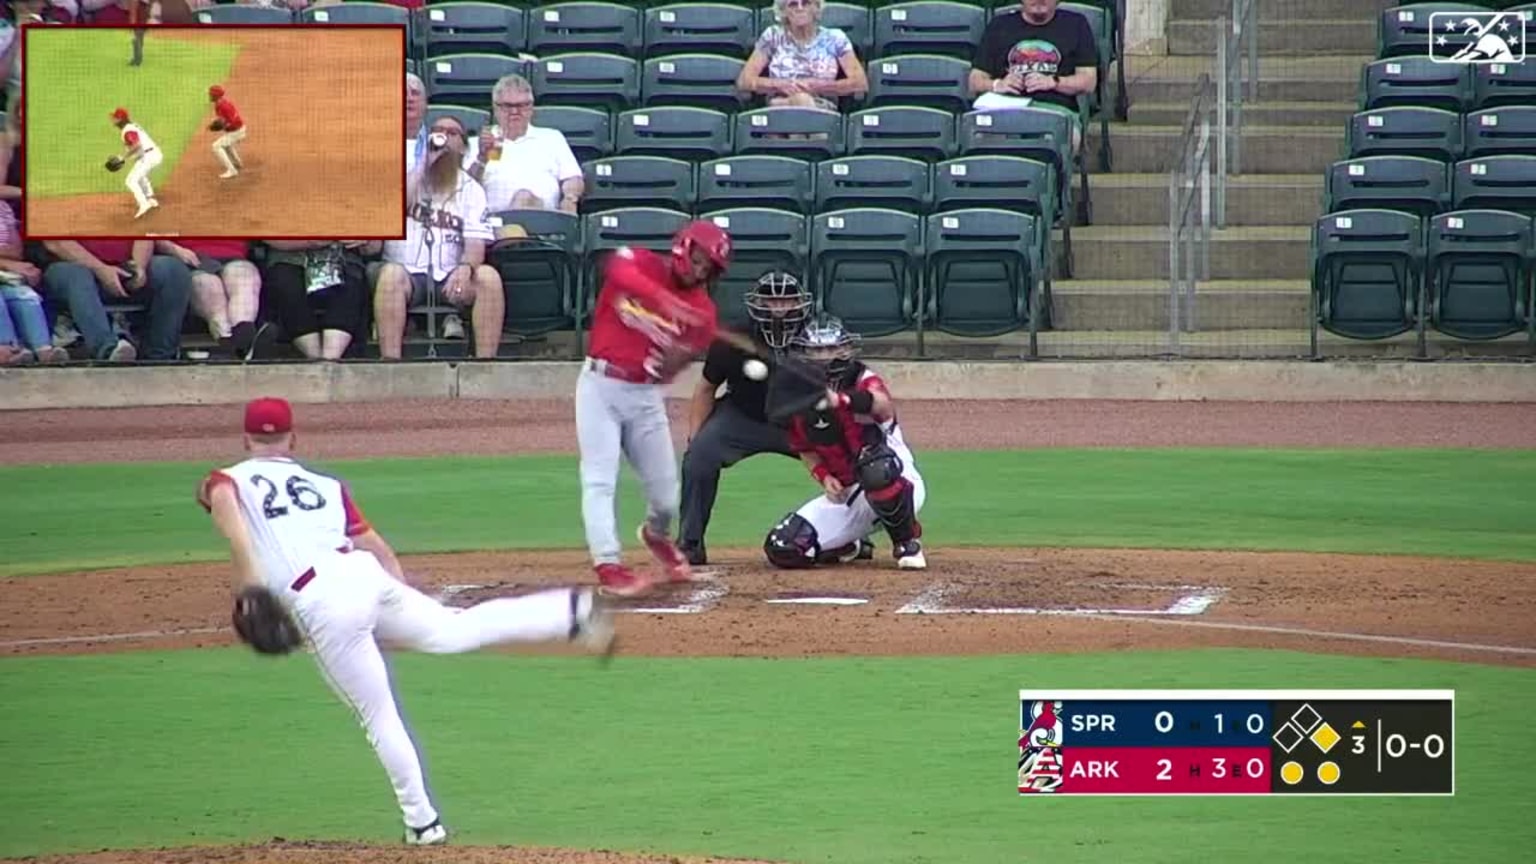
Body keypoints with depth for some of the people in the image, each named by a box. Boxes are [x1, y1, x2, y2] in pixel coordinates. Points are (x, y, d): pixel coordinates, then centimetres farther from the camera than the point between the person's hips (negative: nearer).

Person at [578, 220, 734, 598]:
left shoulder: (700, 310, 1)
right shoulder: (638, 262, -5)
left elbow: (667, 370, -8)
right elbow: (618, 269, -32)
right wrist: (664, 299, -45)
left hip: (646, 395, 3)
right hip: (601, 385, -3)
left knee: (666, 493, 7)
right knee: (600, 479, -13)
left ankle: (657, 535, 39)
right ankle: (608, 565, -16)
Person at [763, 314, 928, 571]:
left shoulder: (863, 381, -15)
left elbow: (885, 408, -41)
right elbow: (805, 449, 14)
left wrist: (840, 401, -61)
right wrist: (823, 477, -8)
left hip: (899, 487, -5)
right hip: (844, 495, 5)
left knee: (877, 468, -43)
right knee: (784, 549, -11)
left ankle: (907, 543, -17)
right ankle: (849, 545, 21)